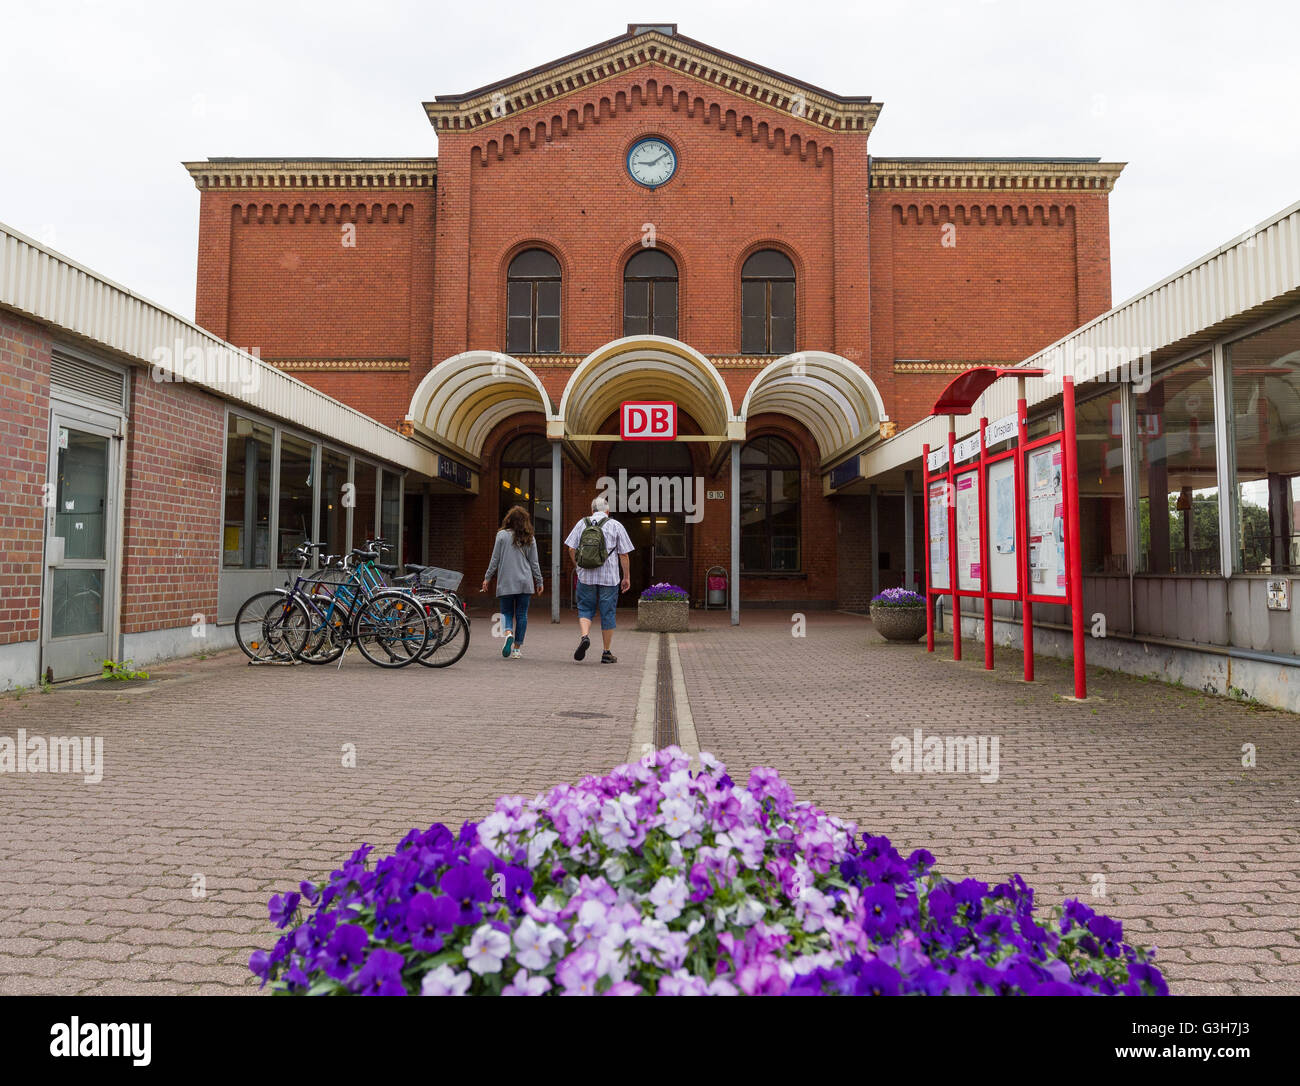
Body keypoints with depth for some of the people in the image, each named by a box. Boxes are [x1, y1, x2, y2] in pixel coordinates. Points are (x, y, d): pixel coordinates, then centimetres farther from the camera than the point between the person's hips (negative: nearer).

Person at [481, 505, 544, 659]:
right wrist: (539, 582, 14)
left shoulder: (502, 535, -4)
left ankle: (508, 633, -20)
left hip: (506, 582, -1)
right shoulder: (529, 538, 2)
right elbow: (534, 563, 6)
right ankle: (517, 649, 10)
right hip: (525, 582, 1)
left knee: (506, 612, 10)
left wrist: (487, 578, 7)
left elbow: (495, 559, -2)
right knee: (521, 614, 7)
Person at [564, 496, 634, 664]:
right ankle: (607, 653, 11)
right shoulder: (615, 526, 2)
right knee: (607, 613, 6)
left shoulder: (582, 524, 6)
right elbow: (624, 554, 0)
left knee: (585, 609, 13)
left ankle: (585, 636, -14)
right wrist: (627, 577, 7)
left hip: (586, 576, 1)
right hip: (609, 577, -1)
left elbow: (571, 549, 3)